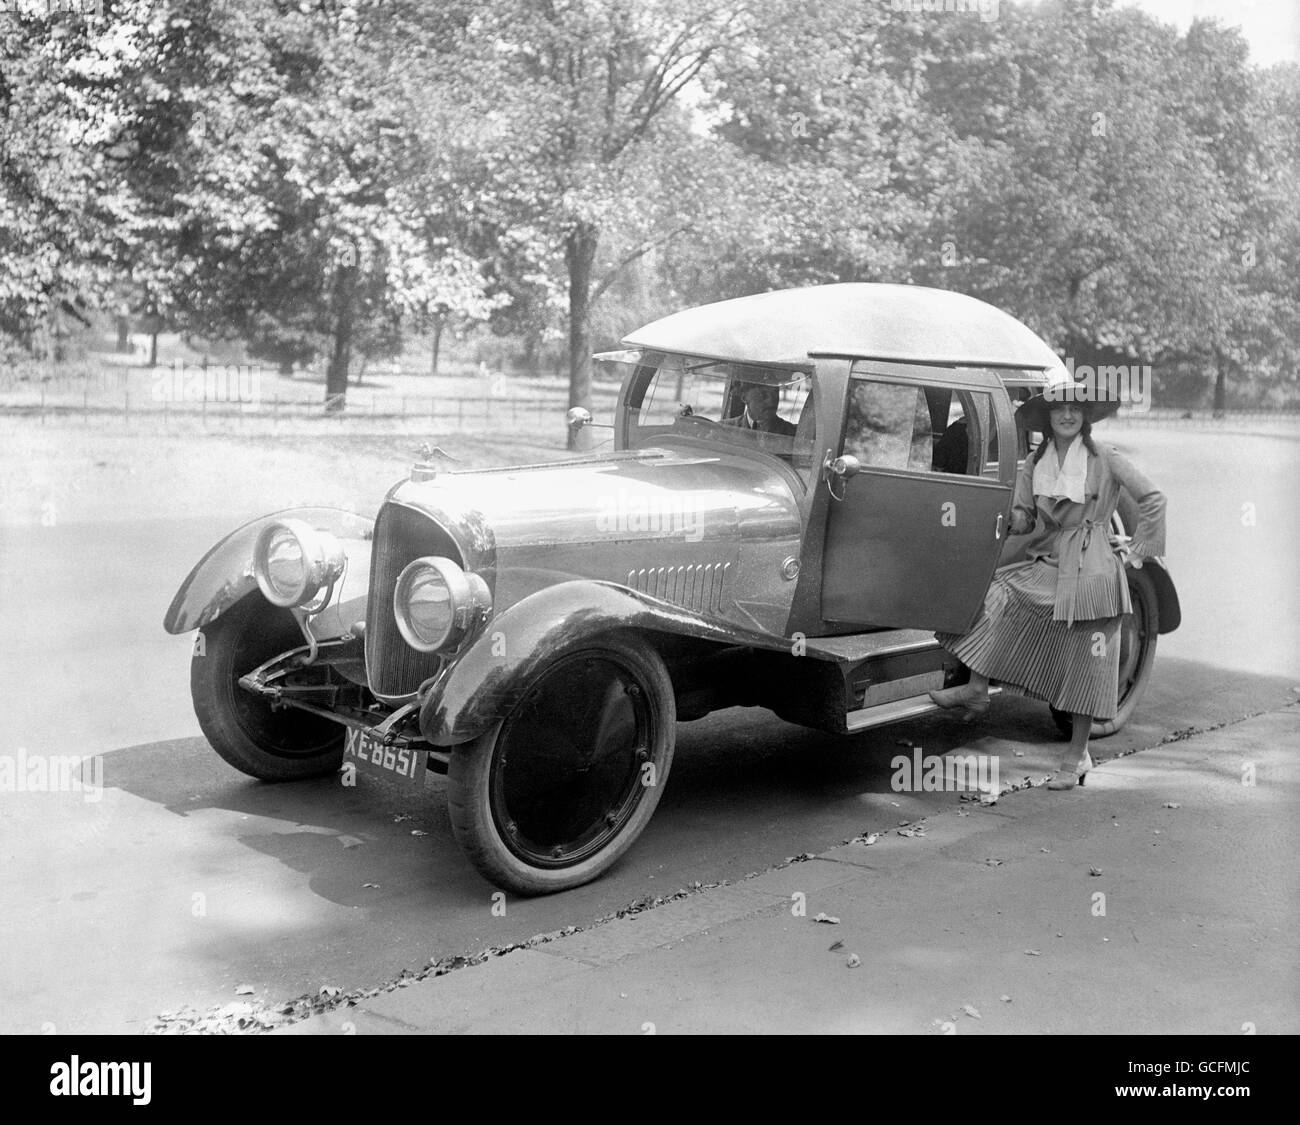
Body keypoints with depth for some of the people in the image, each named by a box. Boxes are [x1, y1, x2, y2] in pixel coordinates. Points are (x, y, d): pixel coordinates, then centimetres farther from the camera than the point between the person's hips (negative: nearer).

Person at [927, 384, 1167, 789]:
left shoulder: (1105, 458, -4)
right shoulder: (1034, 463, 8)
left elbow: (1152, 499, 1)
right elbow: (1022, 520, 9)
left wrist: (1138, 550, 0)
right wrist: (1006, 516, -13)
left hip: (1090, 569, -5)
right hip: (1045, 563, 5)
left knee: (1085, 664, 1)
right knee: (995, 595, -19)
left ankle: (1076, 756, 11)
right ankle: (976, 687, -12)